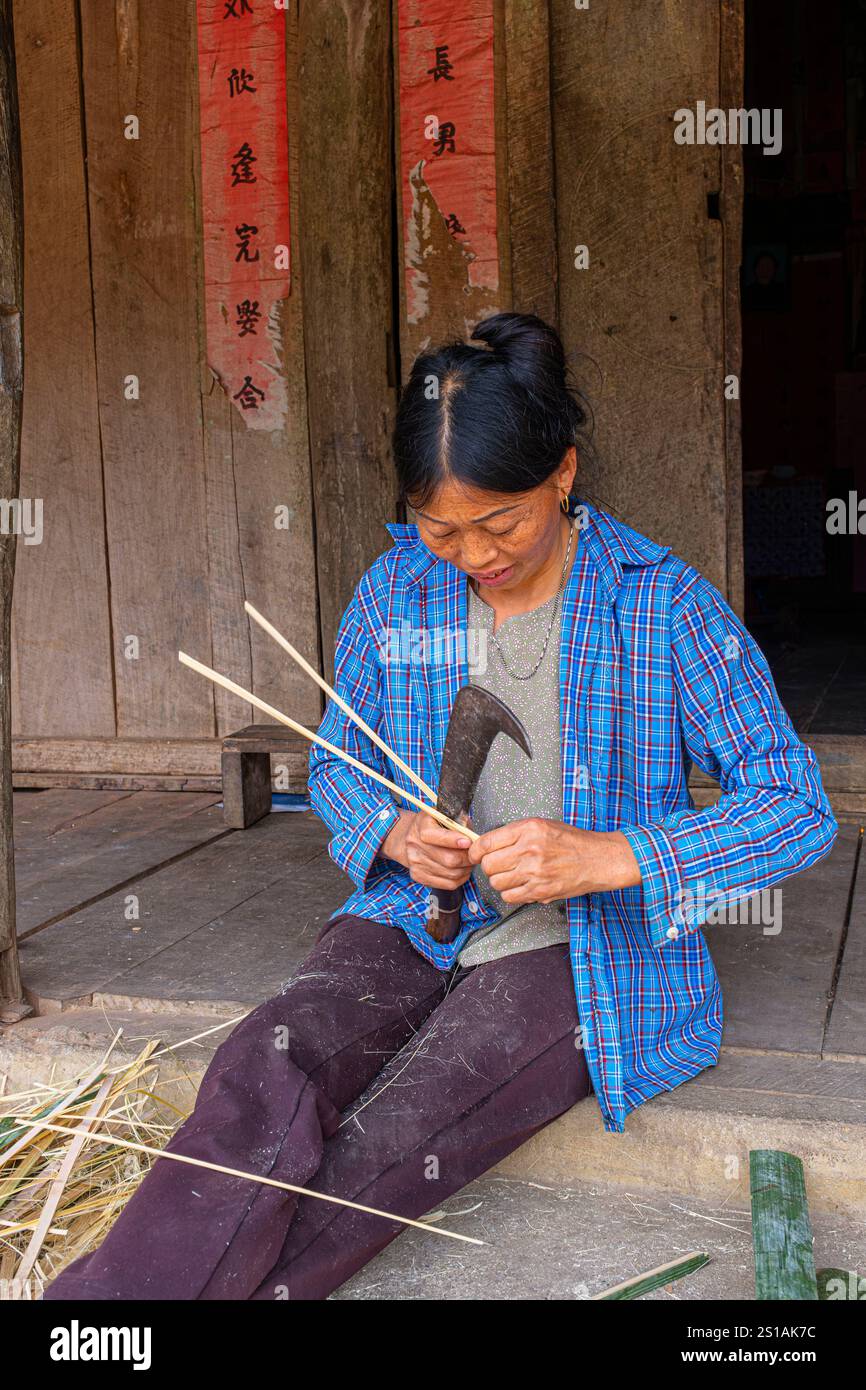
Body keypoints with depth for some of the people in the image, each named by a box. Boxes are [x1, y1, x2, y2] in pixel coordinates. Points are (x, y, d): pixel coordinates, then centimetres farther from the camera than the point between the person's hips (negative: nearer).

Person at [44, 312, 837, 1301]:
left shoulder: (664, 605, -9)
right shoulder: (395, 589, 3)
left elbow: (798, 808, -10)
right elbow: (335, 765, 13)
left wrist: (605, 857, -24)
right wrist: (396, 834, -11)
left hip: (582, 949, -3)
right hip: (414, 922, 4)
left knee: (381, 1155, -27)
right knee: (262, 1081, -28)